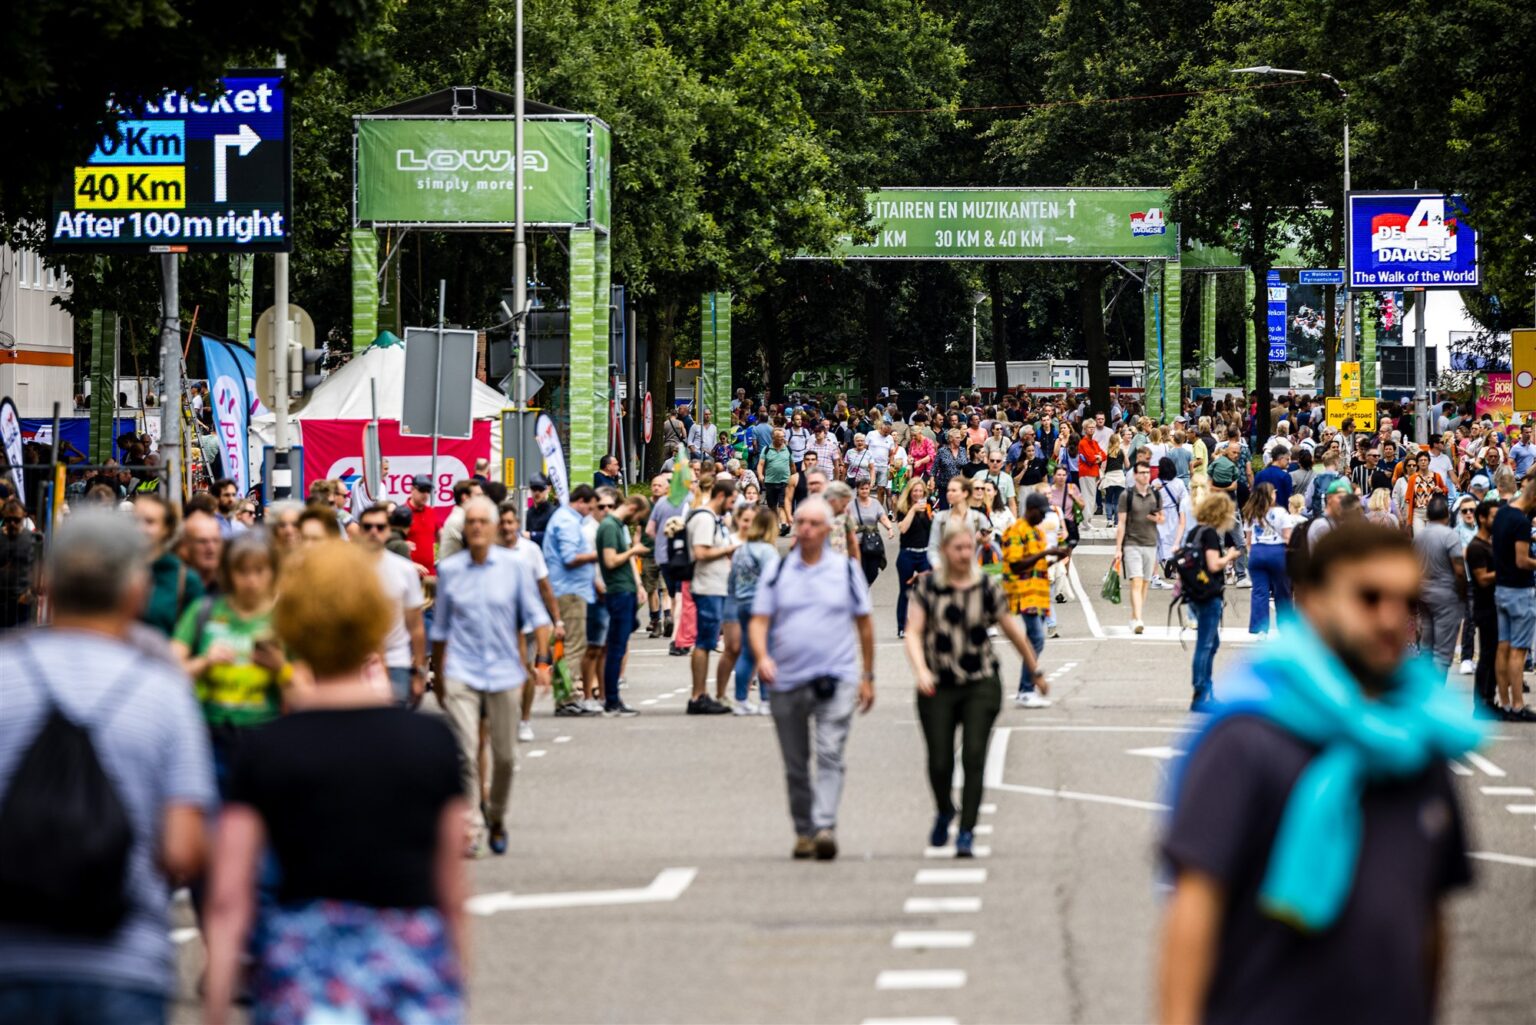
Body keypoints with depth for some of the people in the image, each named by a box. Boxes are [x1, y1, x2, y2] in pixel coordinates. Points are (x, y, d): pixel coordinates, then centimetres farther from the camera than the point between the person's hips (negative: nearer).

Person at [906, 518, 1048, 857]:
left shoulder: (987, 586, 2)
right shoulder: (928, 586, 1)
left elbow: (1012, 630, 12)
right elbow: (914, 632, -4)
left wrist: (1035, 671, 19)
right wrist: (921, 670, -21)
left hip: (982, 685, 0)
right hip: (938, 687, 0)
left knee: (974, 756, -11)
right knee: (939, 762, -2)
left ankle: (966, 833, -5)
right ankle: (944, 814, 29)